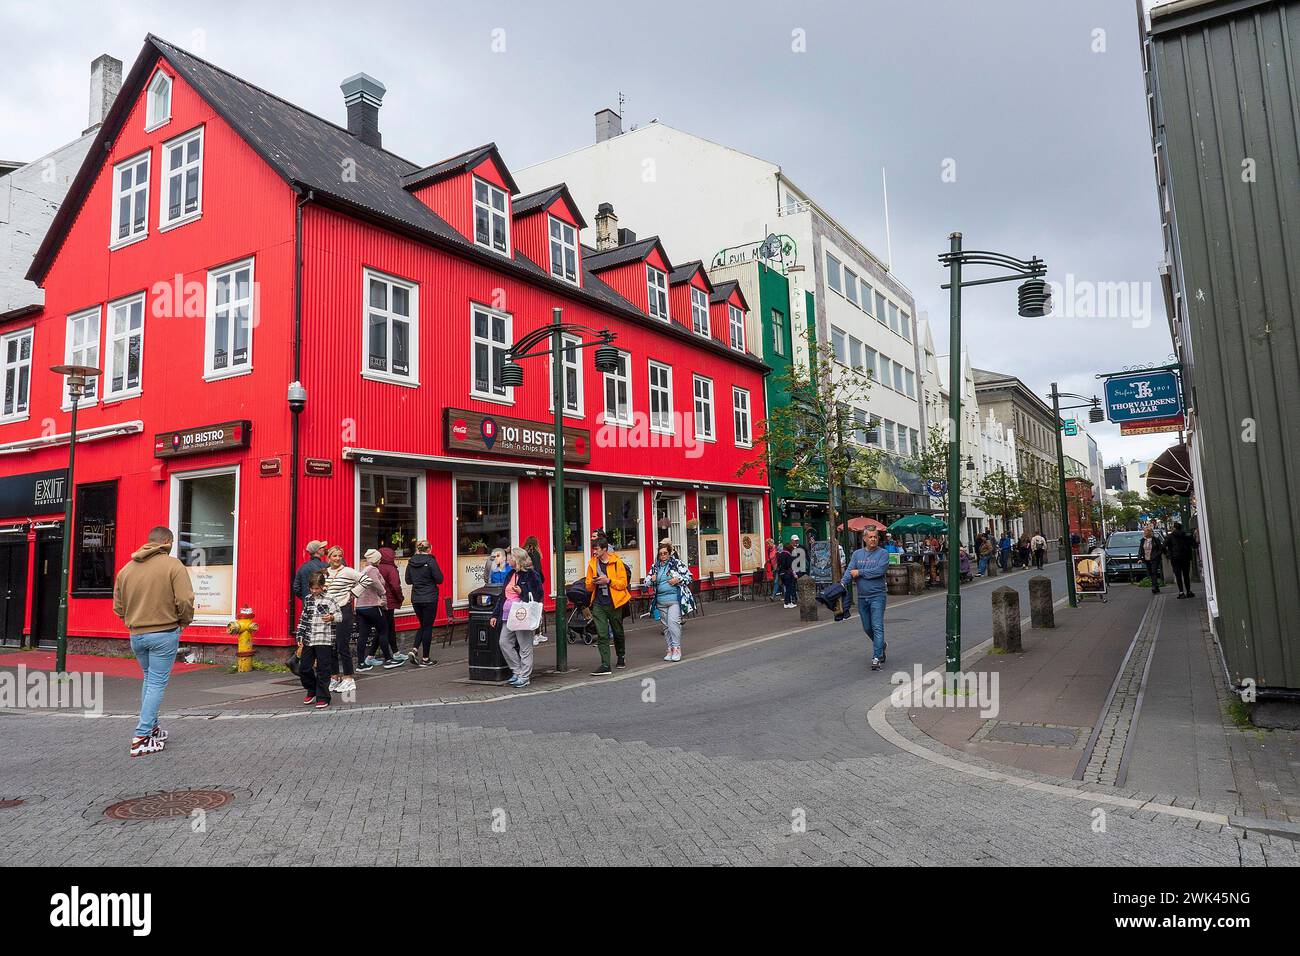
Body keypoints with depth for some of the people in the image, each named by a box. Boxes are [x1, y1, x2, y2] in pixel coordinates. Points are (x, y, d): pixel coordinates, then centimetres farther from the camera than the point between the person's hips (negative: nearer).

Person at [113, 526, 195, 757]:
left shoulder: (126, 569, 8)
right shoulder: (173, 565, -11)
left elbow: (118, 607, 10)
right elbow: (185, 601, -18)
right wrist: (184, 621, -1)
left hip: (136, 635, 6)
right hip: (164, 634, -6)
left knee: (149, 679, 23)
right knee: (157, 683, 1)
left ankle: (151, 727, 30)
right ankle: (141, 738, -1)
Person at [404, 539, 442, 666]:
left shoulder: (411, 562, 2)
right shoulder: (430, 561, -13)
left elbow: (408, 580, 10)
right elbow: (439, 579, -12)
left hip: (416, 599, 5)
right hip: (429, 598, -5)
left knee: (423, 625, 20)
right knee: (428, 627, 4)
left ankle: (415, 649, 3)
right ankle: (425, 659, 8)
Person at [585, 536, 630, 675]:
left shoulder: (617, 562, -5)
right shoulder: (592, 564, 5)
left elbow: (623, 583, -7)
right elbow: (588, 587, 11)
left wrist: (608, 581, -19)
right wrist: (593, 582, -11)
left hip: (614, 603, -2)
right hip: (598, 604, 2)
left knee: (617, 632, 15)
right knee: (602, 634, -7)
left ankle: (621, 656, 39)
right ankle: (605, 665, -7)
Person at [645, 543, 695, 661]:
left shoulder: (677, 563, 0)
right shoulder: (655, 566, 11)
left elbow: (688, 576, 1)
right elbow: (646, 583, 16)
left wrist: (678, 580, -15)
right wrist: (651, 580, -5)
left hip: (675, 599, -5)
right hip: (661, 601, 5)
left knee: (673, 622, -17)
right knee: (666, 626, 8)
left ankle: (677, 648, -9)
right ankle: (670, 649, 16)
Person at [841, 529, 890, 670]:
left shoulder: (883, 553, -3)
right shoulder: (857, 554, 9)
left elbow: (879, 571, -17)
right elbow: (850, 570, -2)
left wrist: (860, 572, -12)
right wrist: (843, 582, -21)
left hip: (877, 595, -5)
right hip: (861, 596, 5)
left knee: (877, 627, -10)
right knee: (867, 628, 15)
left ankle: (876, 658, -11)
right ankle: (881, 646, 39)